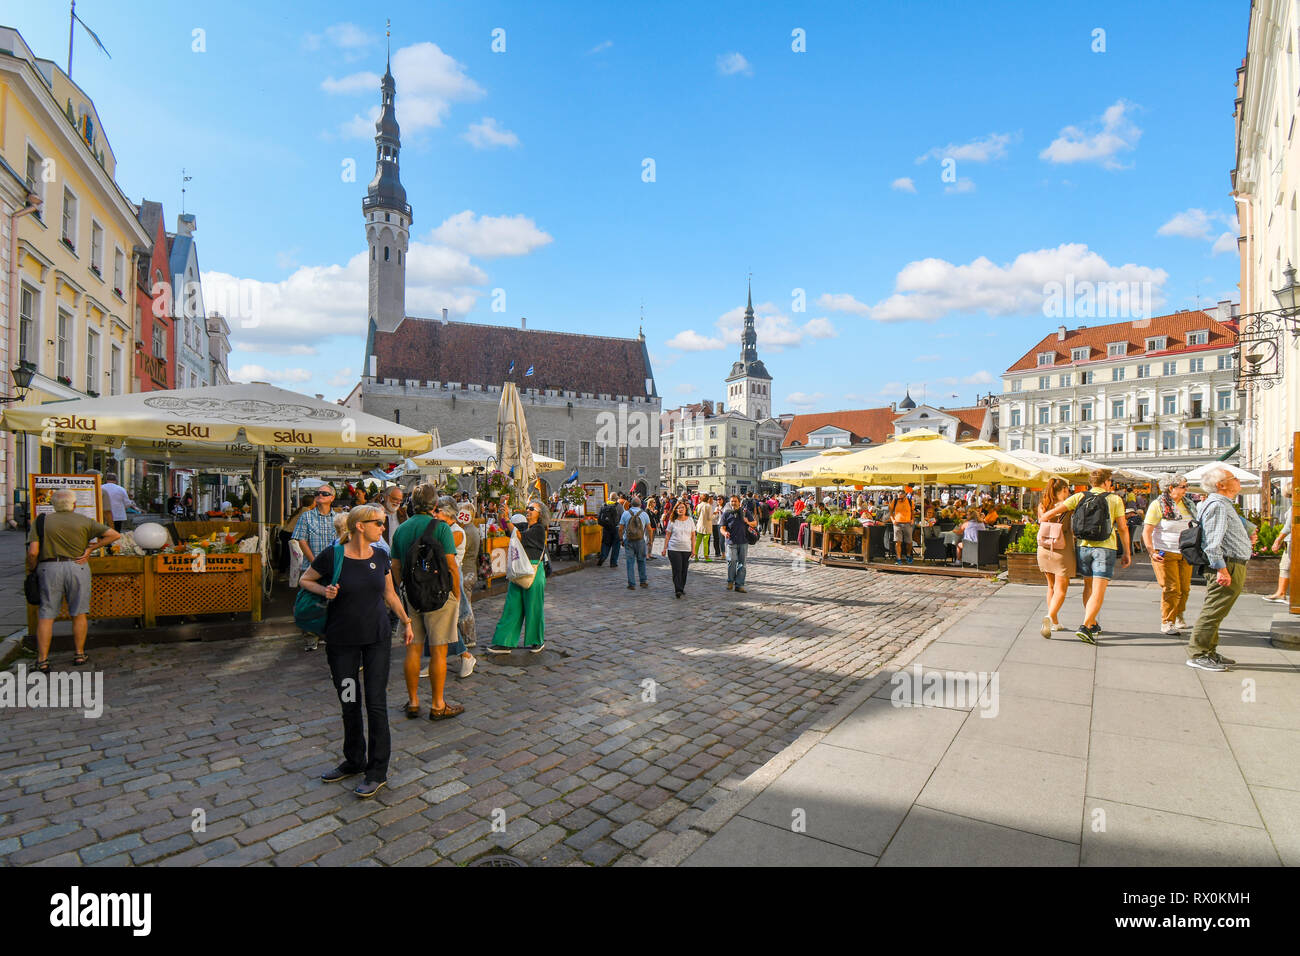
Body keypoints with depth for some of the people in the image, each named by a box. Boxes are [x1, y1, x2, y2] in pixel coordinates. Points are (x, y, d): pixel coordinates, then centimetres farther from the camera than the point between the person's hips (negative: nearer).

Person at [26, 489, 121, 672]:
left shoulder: (41, 521, 2)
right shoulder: (84, 521, 3)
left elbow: (33, 552, -5)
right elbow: (114, 535, -3)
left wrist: (32, 569, 11)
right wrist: (91, 548, 1)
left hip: (49, 568, 1)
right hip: (77, 568, 0)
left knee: (45, 615, 6)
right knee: (79, 613, 9)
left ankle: (42, 660, 6)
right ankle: (79, 654, 16)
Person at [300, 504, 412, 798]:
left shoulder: (380, 557, 0)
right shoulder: (332, 555, -11)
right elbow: (304, 580, 4)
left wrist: (406, 621, 18)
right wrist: (324, 590, -15)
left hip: (377, 637, 2)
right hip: (341, 640, -1)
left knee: (376, 702, 0)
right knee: (349, 703, 12)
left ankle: (378, 772, 12)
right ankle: (354, 761, 33)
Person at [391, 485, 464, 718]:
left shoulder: (401, 528, 7)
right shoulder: (440, 527, -11)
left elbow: (395, 566, 10)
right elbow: (451, 566, -13)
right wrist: (457, 595, -2)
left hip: (411, 596, 6)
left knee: (412, 649, 12)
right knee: (438, 651, 2)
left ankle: (413, 702, 22)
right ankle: (438, 705, 10)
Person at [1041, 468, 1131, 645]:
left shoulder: (1079, 497, 4)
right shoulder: (1115, 499, 1)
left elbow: (1053, 512, -7)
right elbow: (1122, 528, 2)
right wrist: (1127, 552, 9)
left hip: (1082, 546, 3)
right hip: (1105, 548, -3)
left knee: (1088, 586, 19)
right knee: (1098, 591, -5)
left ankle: (1093, 624, 28)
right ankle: (1085, 627, -18)